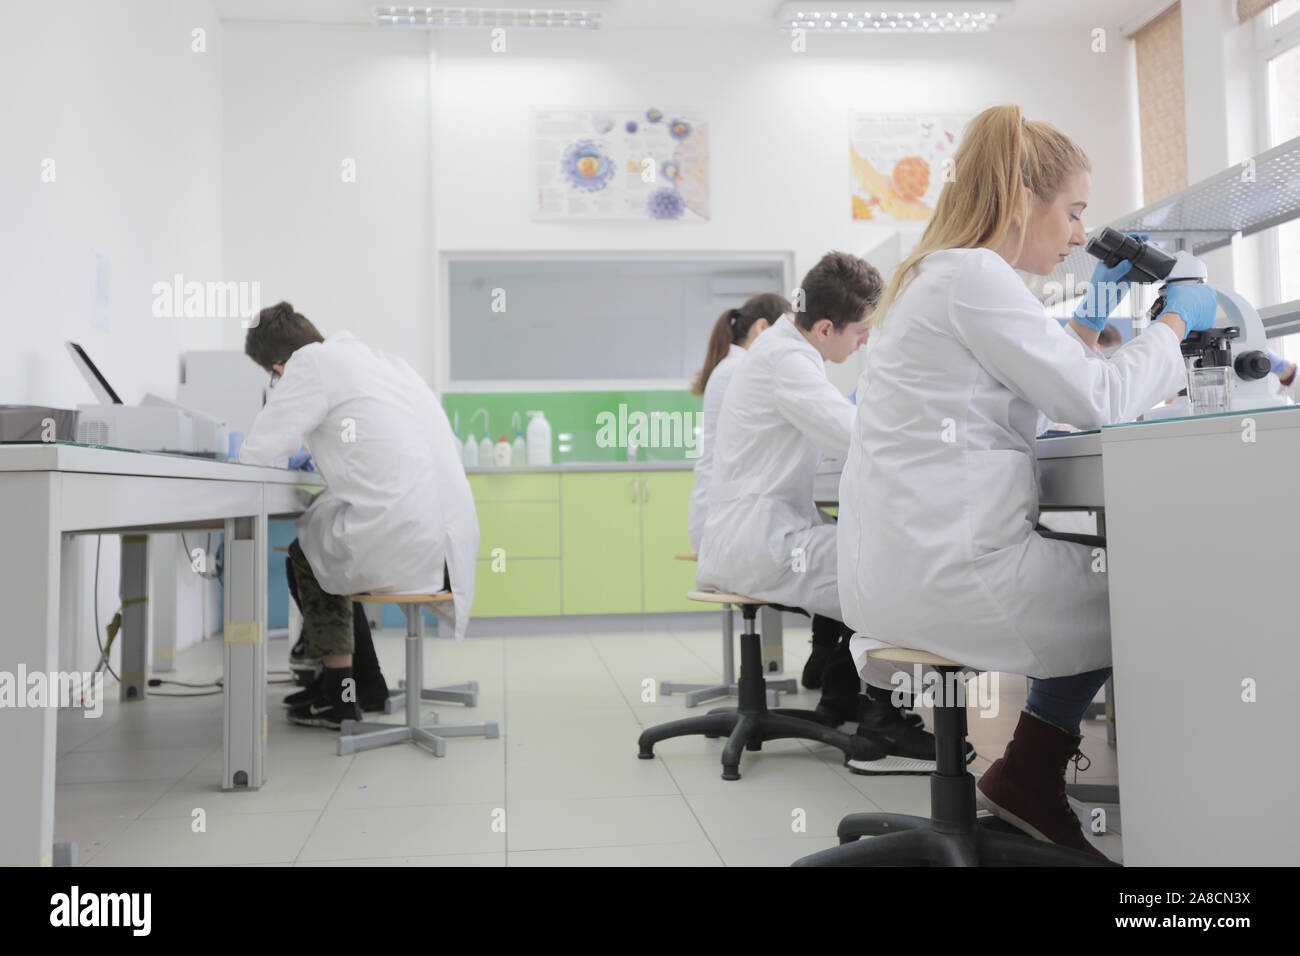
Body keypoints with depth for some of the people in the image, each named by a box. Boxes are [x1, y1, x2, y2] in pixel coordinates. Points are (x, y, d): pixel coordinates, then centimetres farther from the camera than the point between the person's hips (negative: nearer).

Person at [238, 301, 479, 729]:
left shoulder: (313, 363, -3)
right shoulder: (381, 358, 20)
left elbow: (257, 451, -2)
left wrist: (298, 445, 19)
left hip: (401, 544, -8)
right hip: (454, 541, 8)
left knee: (304, 553, 23)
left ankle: (339, 694, 26)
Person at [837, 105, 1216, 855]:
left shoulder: (940, 274, 20)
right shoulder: (976, 275, -12)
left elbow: (1045, 387, 28)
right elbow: (1098, 401, -14)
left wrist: (1090, 318, 24)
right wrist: (1176, 321, 2)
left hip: (903, 564, 10)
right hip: (944, 569, -10)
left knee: (1100, 585, 24)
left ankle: (1031, 777, 23)